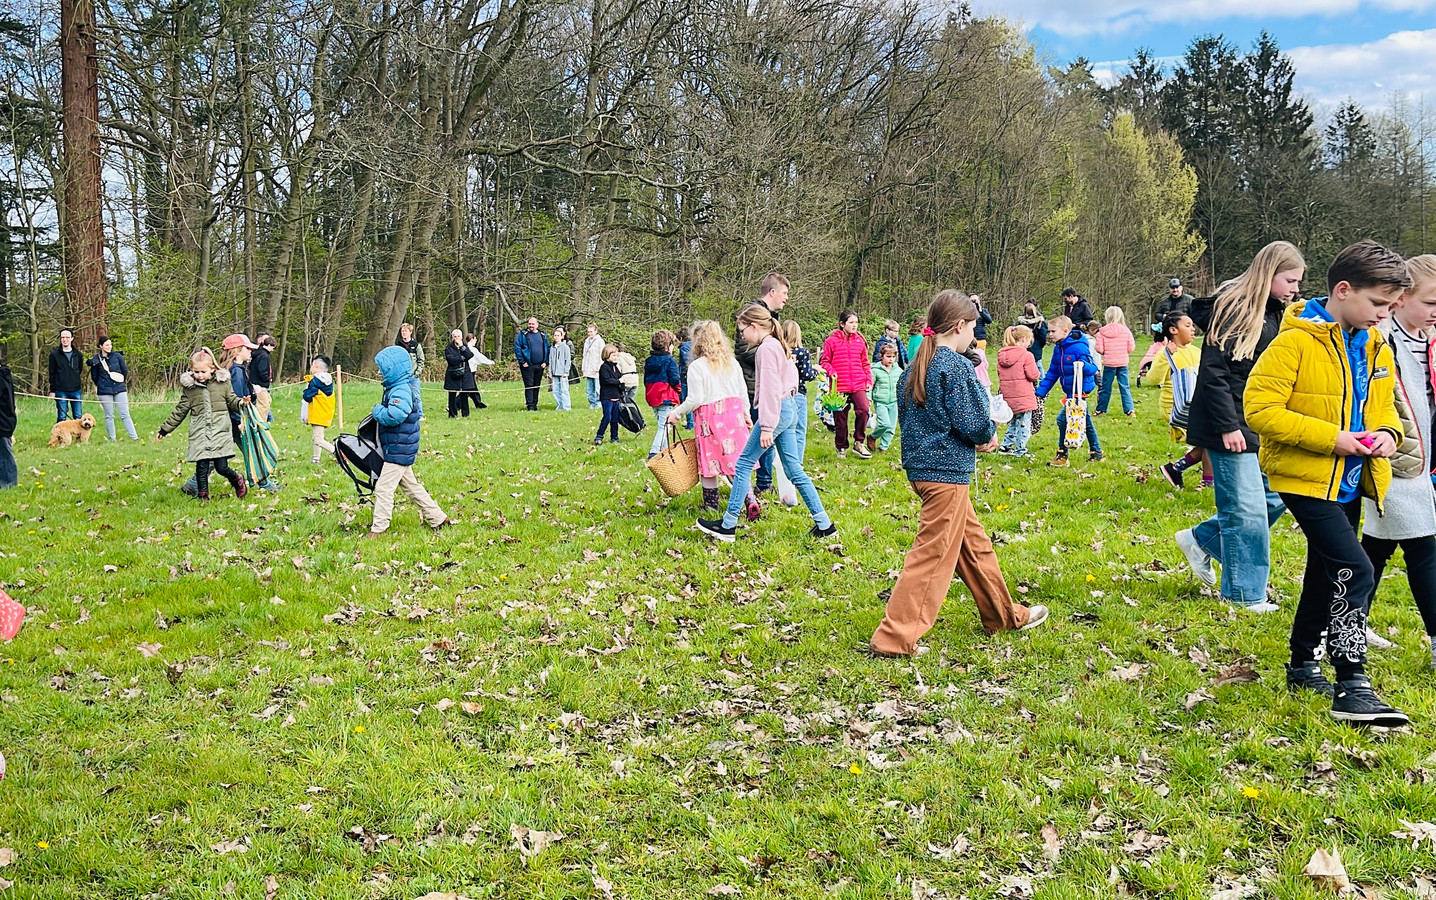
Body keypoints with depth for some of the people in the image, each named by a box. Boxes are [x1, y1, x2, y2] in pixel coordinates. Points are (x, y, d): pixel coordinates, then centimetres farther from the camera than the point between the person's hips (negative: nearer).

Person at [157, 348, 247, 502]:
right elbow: (180, 411, 13)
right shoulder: (189, 387, 6)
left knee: (221, 467, -6)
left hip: (220, 430, -1)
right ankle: (203, 496, 9)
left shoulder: (223, 382, 4)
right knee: (201, 466, -4)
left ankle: (237, 480, 24)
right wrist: (164, 429, 15)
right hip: (199, 432, 1)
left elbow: (232, 401, 14)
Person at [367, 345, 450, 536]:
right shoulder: (397, 388, 12)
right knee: (411, 486, 17)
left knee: (383, 488, -5)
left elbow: (394, 416, -36)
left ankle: (379, 528, 1)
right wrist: (380, 411, 5)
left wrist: (377, 411, -18)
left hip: (399, 451, -11)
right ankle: (437, 518, 23)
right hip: (400, 450, 11)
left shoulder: (401, 391, -21)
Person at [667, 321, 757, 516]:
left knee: (709, 463, 7)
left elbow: (695, 399, -12)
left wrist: (677, 414, 2)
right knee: (735, 462, 7)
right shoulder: (732, 362, 7)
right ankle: (751, 501, -7)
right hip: (733, 415, 5)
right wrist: (746, 416, 22)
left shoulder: (696, 366, -9)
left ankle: (711, 506, 15)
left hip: (709, 419, -5)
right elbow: (743, 393, 10)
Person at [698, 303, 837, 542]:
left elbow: (769, 389, -19)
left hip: (776, 411, -10)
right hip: (790, 408, 10)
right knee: (794, 469, 10)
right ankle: (824, 525, 9)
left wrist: (766, 427, -20)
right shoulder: (779, 346, 16)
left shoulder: (766, 348, -13)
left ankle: (728, 525, 2)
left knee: (744, 464, -2)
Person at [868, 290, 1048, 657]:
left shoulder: (916, 367, 10)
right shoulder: (956, 366, -16)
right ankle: (894, 637, -2)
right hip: (948, 472, -9)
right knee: (933, 556, -4)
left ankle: (1005, 616, 34)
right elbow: (972, 423, -19)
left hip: (921, 466, 10)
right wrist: (988, 435, 5)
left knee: (974, 542, 20)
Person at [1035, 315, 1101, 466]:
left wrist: (1084, 365, -42)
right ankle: (1096, 453, 31)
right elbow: (1052, 372, 14)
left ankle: (1062, 456, -5)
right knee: (1085, 420, 19)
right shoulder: (1058, 348, 8)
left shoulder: (1078, 347, -18)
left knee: (1063, 418, -14)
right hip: (1071, 391, 9)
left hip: (1080, 390, -9)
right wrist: (1041, 391, 12)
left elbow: (1093, 368, -20)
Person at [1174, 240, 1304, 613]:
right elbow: (1213, 371, -19)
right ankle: (1244, 594, 11)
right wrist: (1227, 426, -21)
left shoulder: (1276, 314, 14)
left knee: (1274, 497, 10)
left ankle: (1201, 540, 25)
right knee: (1246, 509, -3)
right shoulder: (1234, 309, -14)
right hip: (1233, 426, -9)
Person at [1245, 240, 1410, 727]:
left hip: (1349, 482, 9)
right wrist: (1330, 437, -23)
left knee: (1327, 574, 18)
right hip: (1306, 478, -8)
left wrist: (1388, 433, -3)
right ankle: (1352, 689, -14)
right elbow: (1260, 408, -20)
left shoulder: (1376, 346, 8)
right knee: (1354, 571, -19)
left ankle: (1303, 665, 35)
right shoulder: (1296, 341, -17)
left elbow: (1384, 406, 21)